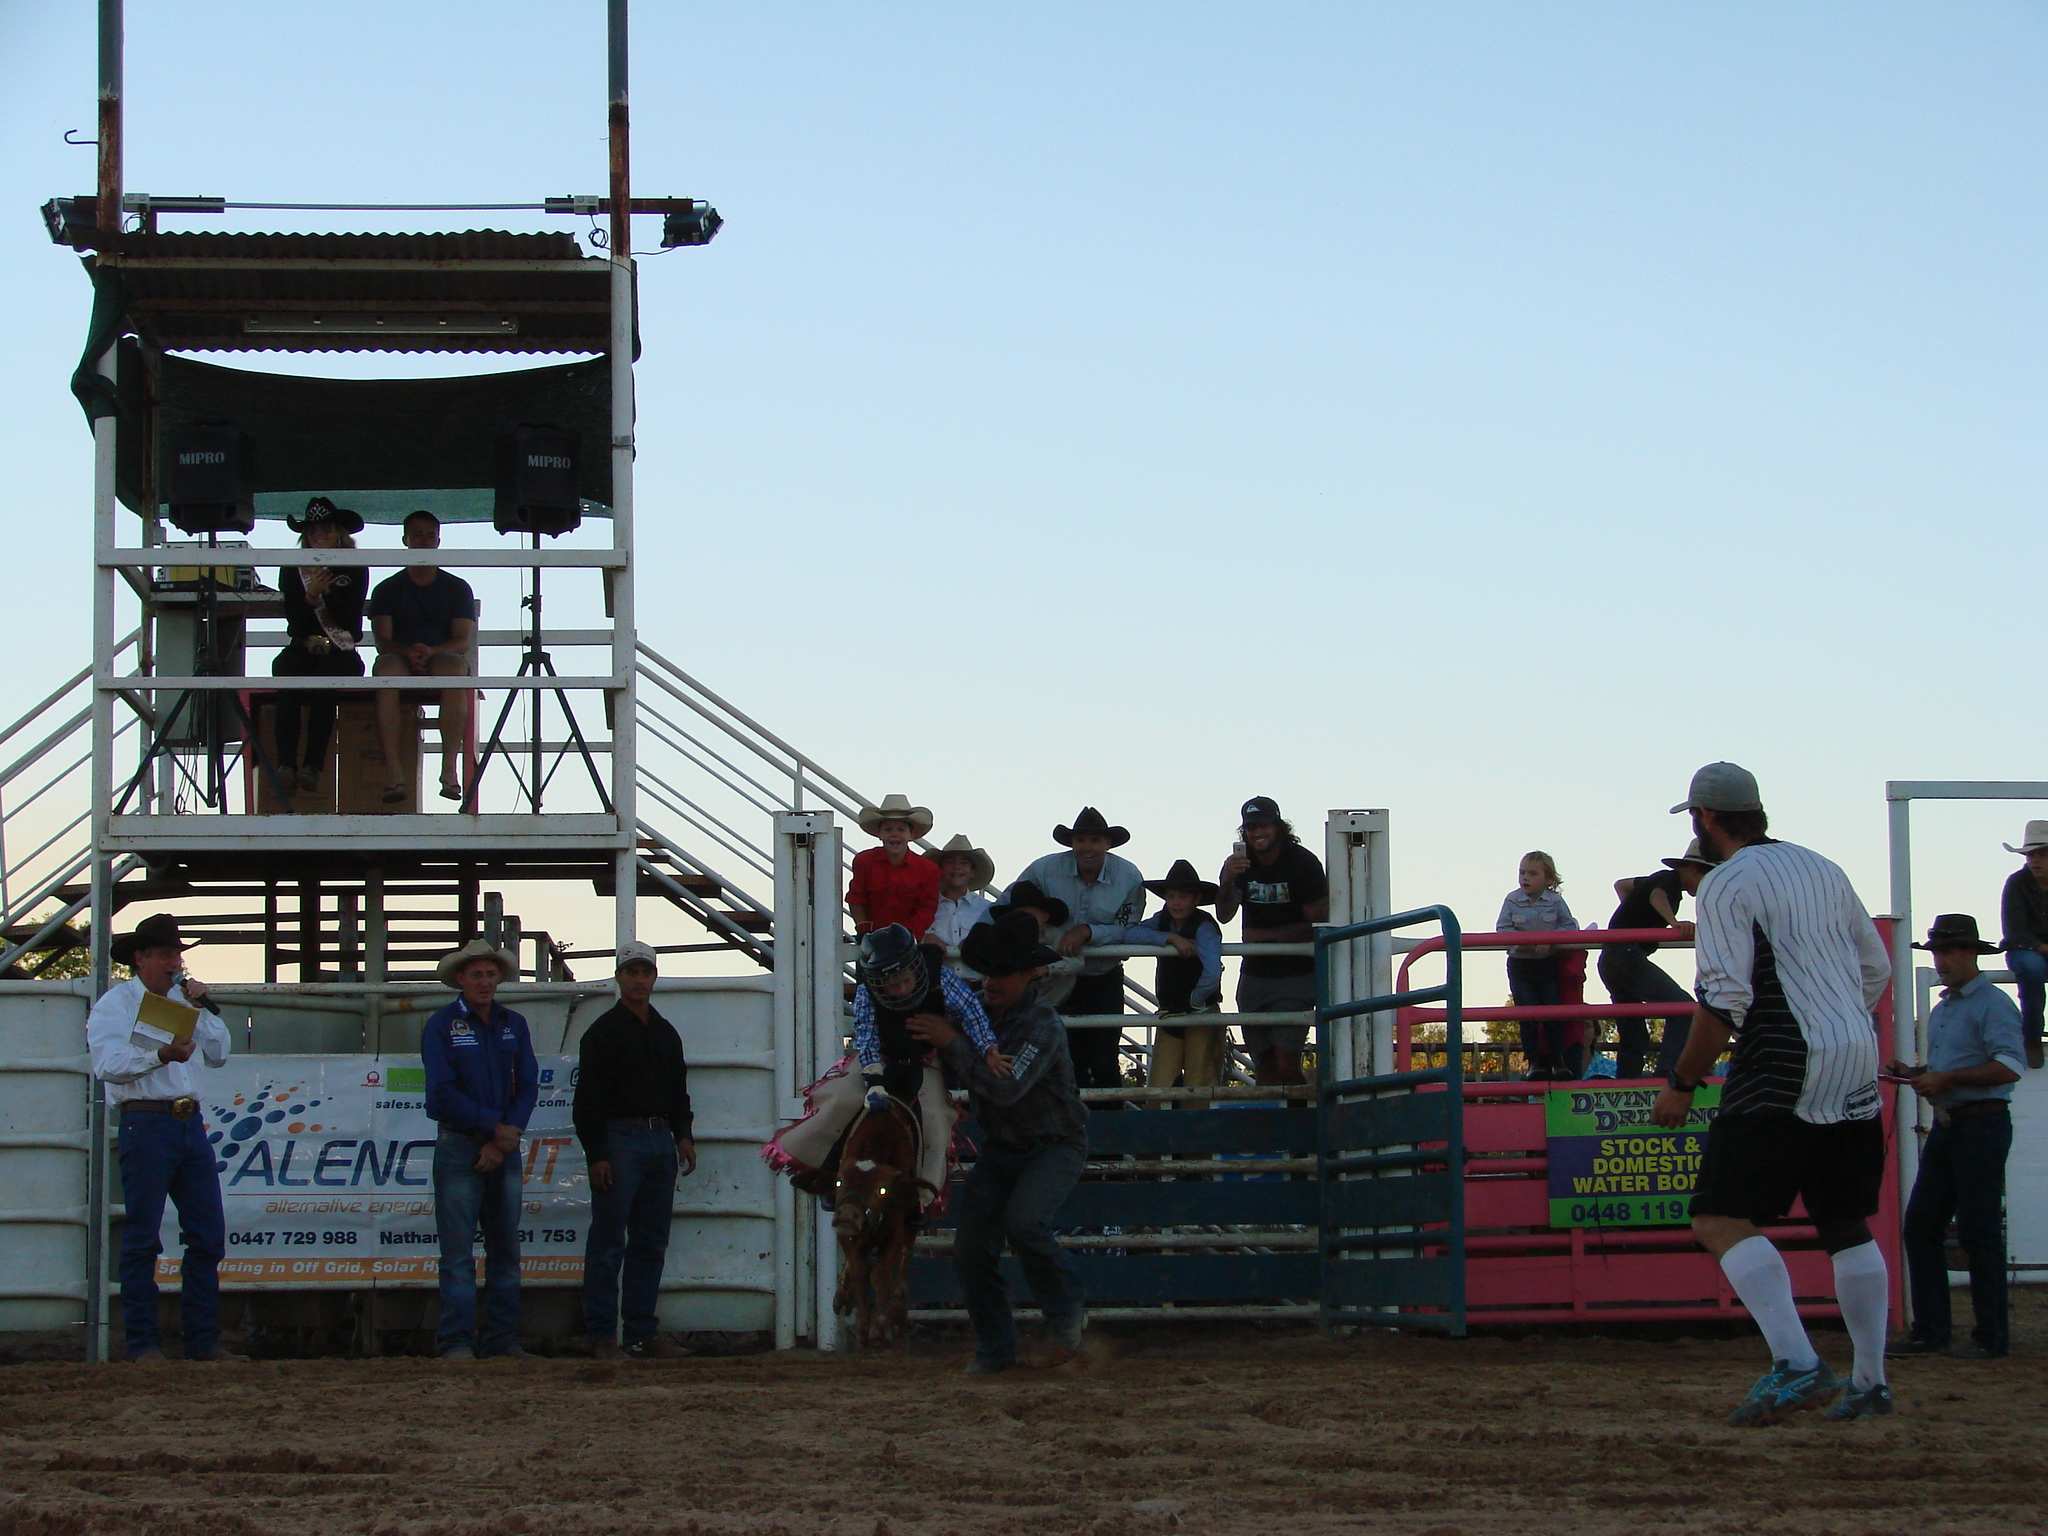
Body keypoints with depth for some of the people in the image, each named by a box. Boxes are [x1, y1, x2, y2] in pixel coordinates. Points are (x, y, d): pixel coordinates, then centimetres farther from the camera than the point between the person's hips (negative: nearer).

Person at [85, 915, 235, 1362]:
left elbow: (218, 1054, 16)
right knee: (142, 1238, -4)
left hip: (191, 1124, 7)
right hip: (145, 1122, -6)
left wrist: (203, 1007, 6)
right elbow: (107, 1064, -13)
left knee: (208, 1235, 4)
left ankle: (203, 1341, 8)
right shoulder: (116, 1003, 1)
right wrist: (161, 1055, -24)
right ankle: (142, 1344, -2)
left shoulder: (183, 1001, 20)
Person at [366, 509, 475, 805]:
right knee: (387, 667, -36)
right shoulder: (389, 589, 15)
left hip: (442, 657, 0)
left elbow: (463, 642, 2)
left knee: (454, 665, -37)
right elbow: (383, 642, 2)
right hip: (401, 659, 0)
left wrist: (431, 651, -19)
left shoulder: (457, 588, 15)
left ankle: (450, 766, -42)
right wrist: (408, 652, -21)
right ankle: (393, 770, -44)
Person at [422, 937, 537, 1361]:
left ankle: (502, 1338, 11)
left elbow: (528, 1087, 4)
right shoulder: (441, 1026, -2)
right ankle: (456, 1342, -6)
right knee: (458, 1253, -5)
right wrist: (496, 1127, -11)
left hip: (505, 1150, 5)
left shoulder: (514, 1025, 10)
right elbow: (443, 1094, -10)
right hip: (458, 1148, -5)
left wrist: (504, 1141, -8)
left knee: (505, 1248, 6)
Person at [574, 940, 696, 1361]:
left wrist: (684, 1136, 10)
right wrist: (595, 1155, -15)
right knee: (608, 1242, -7)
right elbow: (588, 1099, -8)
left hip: (661, 1142, 7)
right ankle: (602, 1334, -6)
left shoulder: (665, 1033, 18)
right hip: (618, 1140, -7)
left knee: (651, 1243, 8)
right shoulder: (603, 1032, -3)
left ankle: (642, 1333, 13)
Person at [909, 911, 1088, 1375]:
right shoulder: (976, 1011, -1)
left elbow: (1006, 1087, -35)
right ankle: (994, 1348, 11)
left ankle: (1066, 1314, -6)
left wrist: (952, 1043, -33)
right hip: (999, 1147, 7)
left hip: (1054, 1146, -7)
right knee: (971, 1245, -3)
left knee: (1023, 1222, -30)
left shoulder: (1042, 1026, -23)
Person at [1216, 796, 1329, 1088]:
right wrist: (1227, 881, -26)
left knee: (1286, 1065, -16)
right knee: (1263, 1068, 5)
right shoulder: (1241, 864, 3)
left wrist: (1264, 936, -10)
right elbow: (1224, 916, -8)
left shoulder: (1303, 863, -10)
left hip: (1296, 975, -5)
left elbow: (1318, 925, -10)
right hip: (1255, 974, 5)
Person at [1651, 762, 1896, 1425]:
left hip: (1784, 1071, -8)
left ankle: (1797, 1364, -24)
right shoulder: (1824, 870, 16)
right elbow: (1876, 968, 19)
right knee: (1847, 1225, 17)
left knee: (1722, 1219, -9)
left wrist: (1682, 1084, -8)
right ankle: (1870, 1382, 17)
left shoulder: (1725, 885, -7)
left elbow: (1725, 999, -16)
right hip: (1859, 1068, 8)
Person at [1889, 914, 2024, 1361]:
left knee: (1979, 1231, -7)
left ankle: (1992, 1337, 0)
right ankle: (1930, 1332, 9)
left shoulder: (1992, 1004, -9)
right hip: (1946, 1125, 9)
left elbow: (2010, 1067, -19)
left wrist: (1946, 1079, -20)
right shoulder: (1941, 1011, 20)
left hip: (1982, 1126, -9)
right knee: (1921, 1224, 5)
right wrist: (1913, 1073, 9)